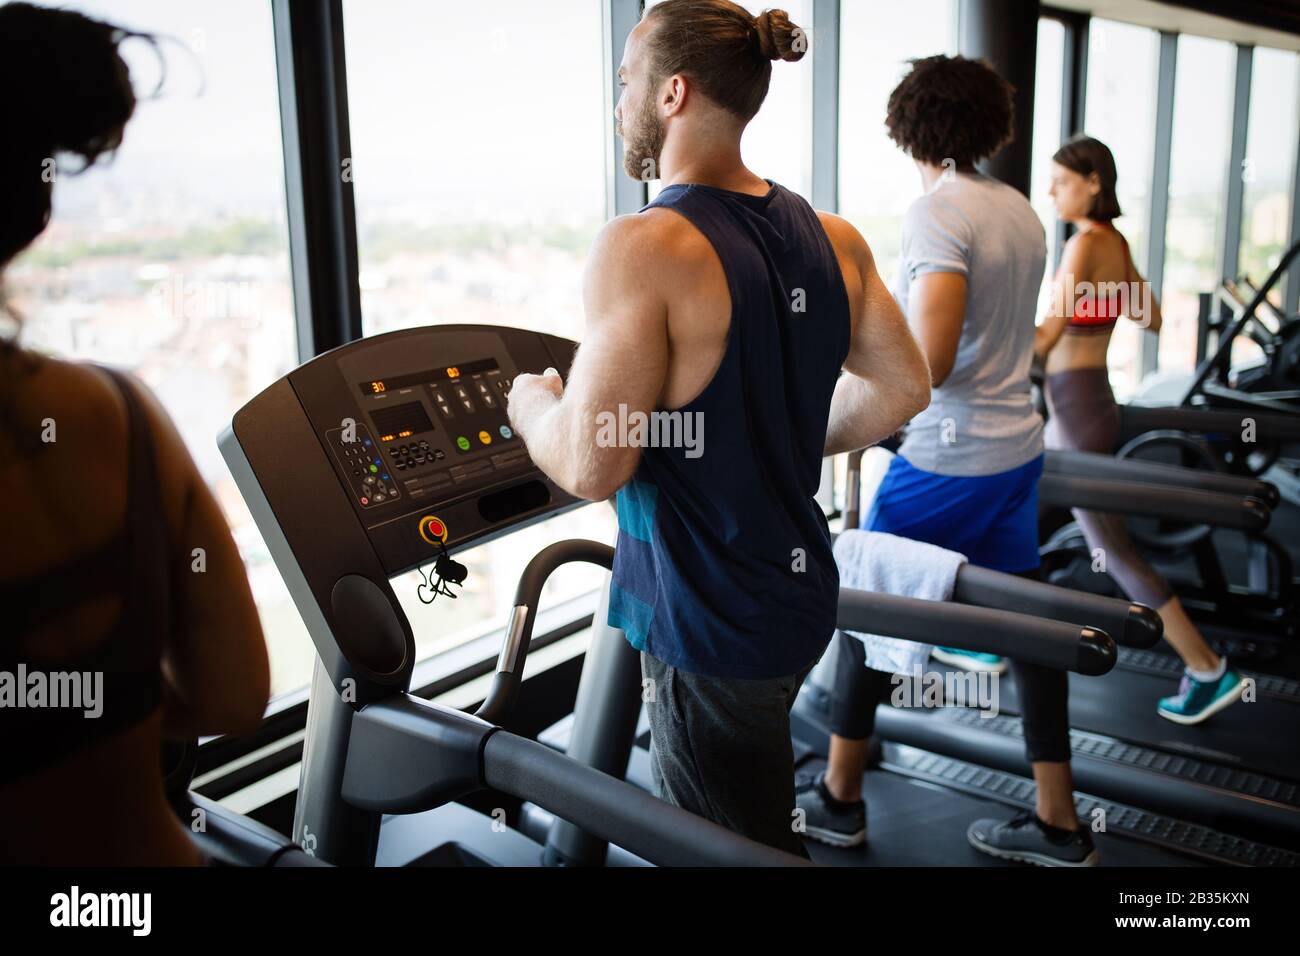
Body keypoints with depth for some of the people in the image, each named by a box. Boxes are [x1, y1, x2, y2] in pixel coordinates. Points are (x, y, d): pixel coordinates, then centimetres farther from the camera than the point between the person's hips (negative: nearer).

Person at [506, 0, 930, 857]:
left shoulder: (644, 249, -21)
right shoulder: (834, 241, 3)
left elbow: (591, 464, -23)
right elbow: (903, 389, 10)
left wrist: (529, 401, -2)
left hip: (714, 630, -8)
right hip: (801, 592, 8)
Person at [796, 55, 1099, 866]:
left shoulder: (936, 212, -16)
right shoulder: (1022, 212, 11)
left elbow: (929, 361, -24)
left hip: (949, 459, -8)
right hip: (1016, 447, 8)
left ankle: (838, 800, 21)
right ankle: (1059, 827, 22)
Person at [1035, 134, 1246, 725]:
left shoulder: (1087, 244, -18)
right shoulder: (1116, 243, 8)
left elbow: (1045, 336, -26)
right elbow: (1151, 319, 19)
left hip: (1077, 413, -10)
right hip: (1087, 404, 10)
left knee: (1114, 551, -3)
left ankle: (1209, 672, 6)